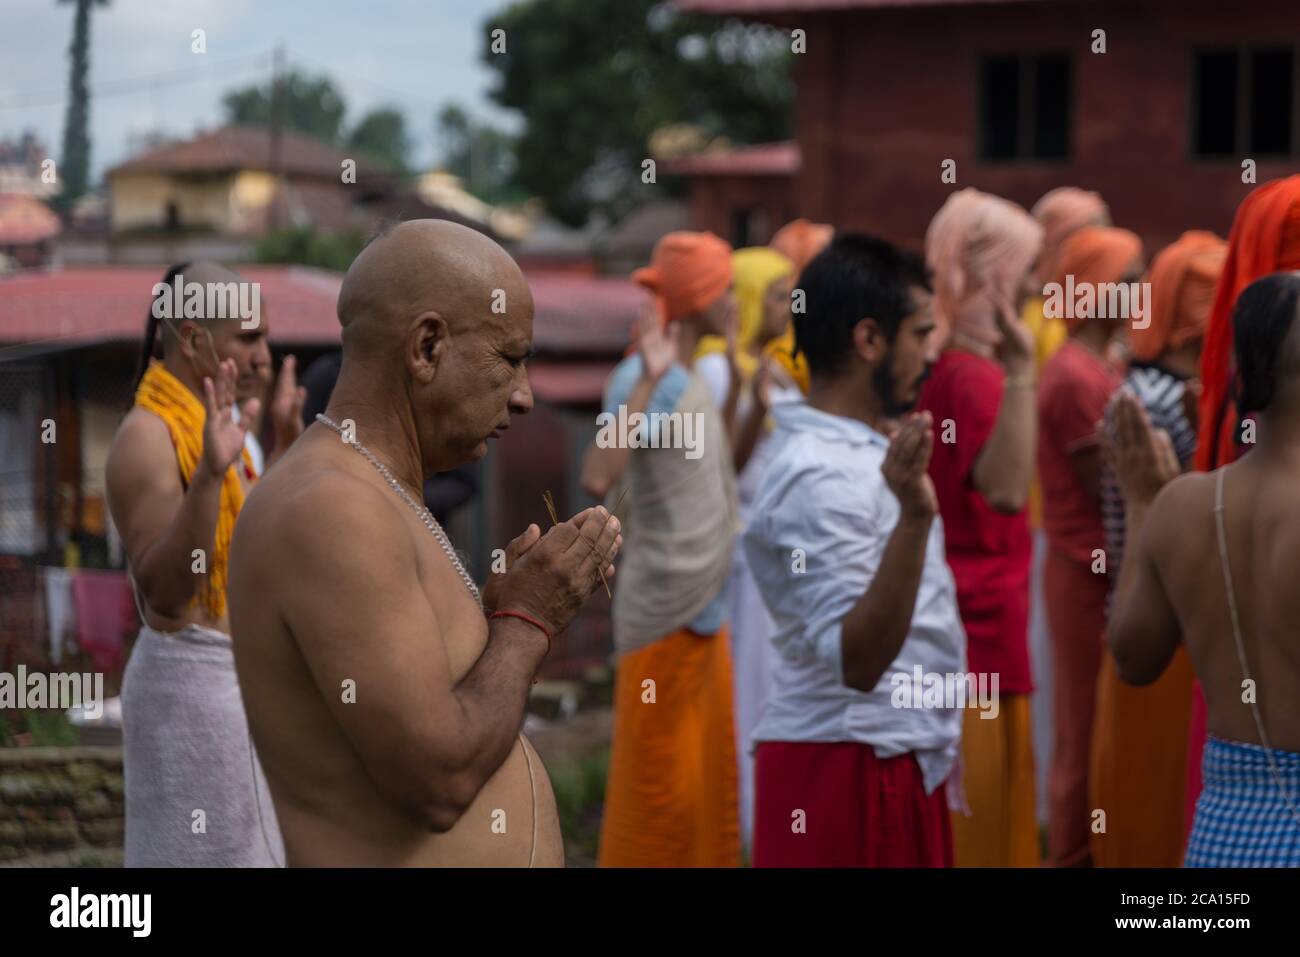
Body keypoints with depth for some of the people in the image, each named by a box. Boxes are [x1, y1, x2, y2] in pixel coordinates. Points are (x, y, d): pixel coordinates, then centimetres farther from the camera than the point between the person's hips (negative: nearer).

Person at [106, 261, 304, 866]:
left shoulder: (204, 425, 12)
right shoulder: (148, 436, -17)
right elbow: (164, 590, -25)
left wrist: (283, 443, 22)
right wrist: (211, 473, -35)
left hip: (235, 680, 10)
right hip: (193, 685, -10)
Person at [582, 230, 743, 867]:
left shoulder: (691, 379, 11)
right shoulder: (641, 380, -17)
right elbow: (597, 478, -32)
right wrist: (647, 381, -35)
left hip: (705, 610, 9)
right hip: (665, 615, -9)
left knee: (711, 781, 16)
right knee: (659, 782, 0)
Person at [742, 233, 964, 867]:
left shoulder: (862, 451, 11)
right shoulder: (822, 477, -20)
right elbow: (856, 661, -29)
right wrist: (915, 517, -39)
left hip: (900, 764, 10)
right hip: (854, 768, -10)